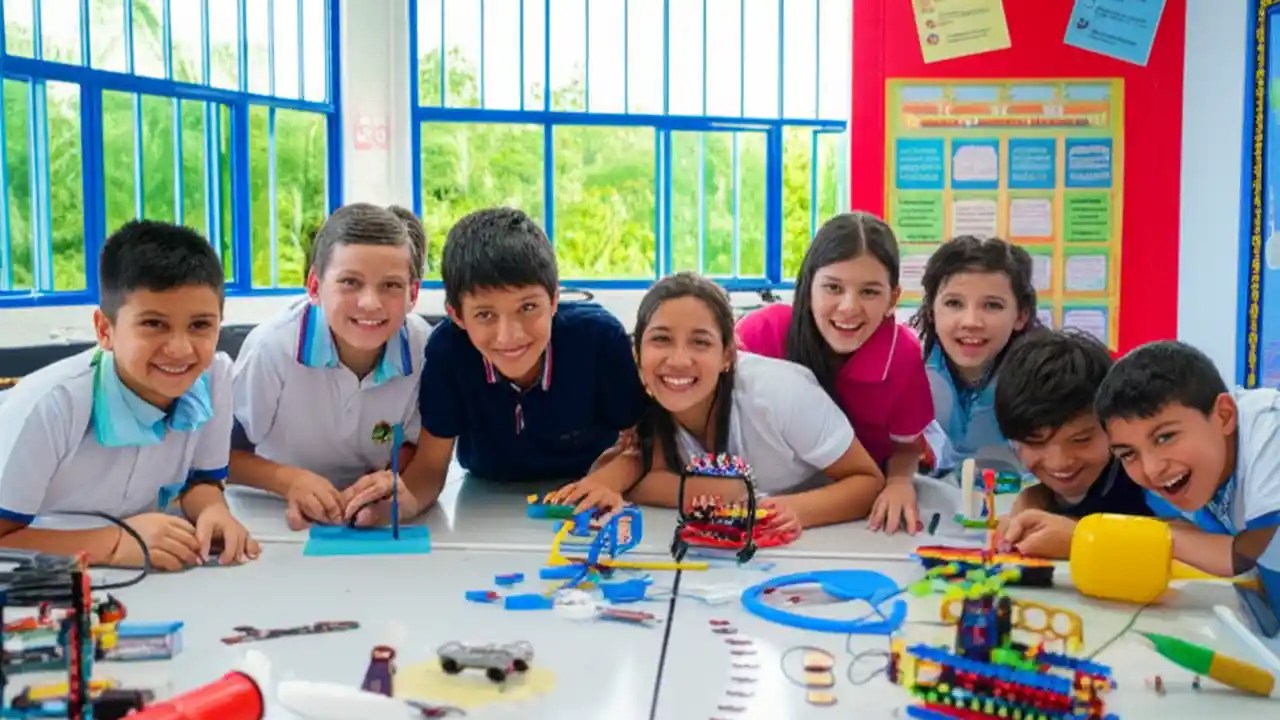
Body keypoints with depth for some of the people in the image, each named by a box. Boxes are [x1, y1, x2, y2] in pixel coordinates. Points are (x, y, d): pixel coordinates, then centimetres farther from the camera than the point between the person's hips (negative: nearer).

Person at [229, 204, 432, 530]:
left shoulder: (422, 346, -17)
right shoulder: (273, 345, -23)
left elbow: (411, 446, -1)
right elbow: (224, 453, -11)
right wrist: (289, 480, -27)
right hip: (272, 517, -3)